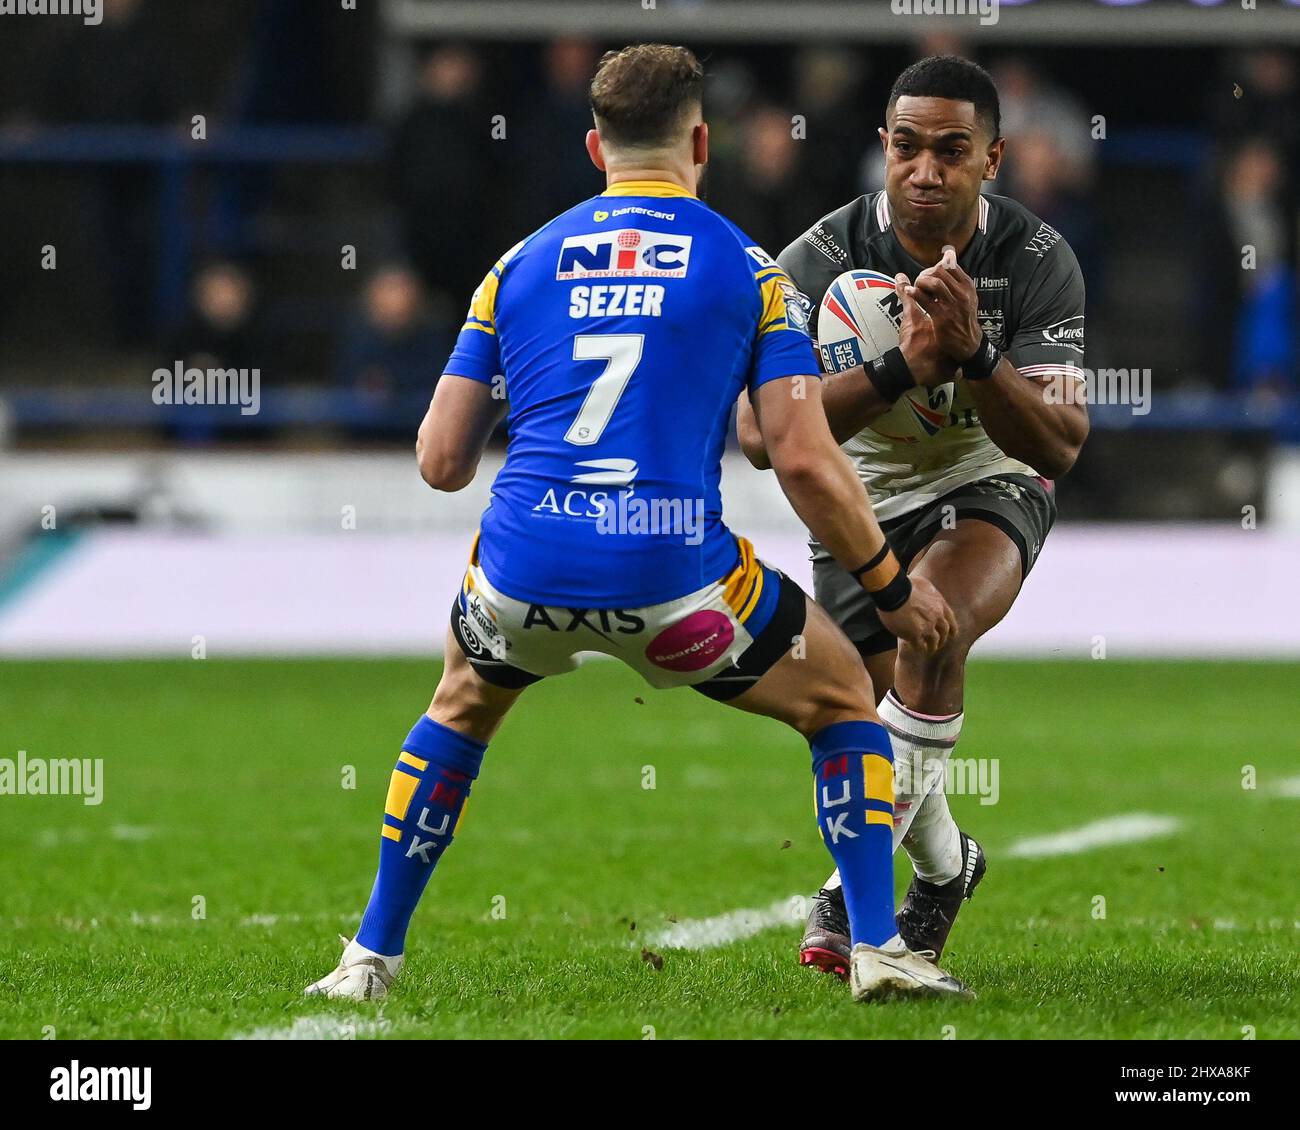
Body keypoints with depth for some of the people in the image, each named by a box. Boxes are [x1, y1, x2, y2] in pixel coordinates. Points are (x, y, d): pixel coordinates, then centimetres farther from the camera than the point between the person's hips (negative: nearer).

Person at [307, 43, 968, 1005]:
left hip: (523, 569, 3)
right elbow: (804, 462, -2)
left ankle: (372, 956, 30)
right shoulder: (747, 268, 6)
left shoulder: (520, 265, 13)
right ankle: (877, 949, 9)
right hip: (674, 575, -3)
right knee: (841, 698, 22)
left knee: (461, 708, 35)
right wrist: (893, 588, 11)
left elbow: (441, 462, 12)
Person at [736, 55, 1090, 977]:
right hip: (860, 500, 2)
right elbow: (761, 433, -29)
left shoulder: (1038, 261, -19)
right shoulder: (822, 261, -21)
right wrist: (901, 369, -41)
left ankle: (854, 887, -26)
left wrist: (974, 353, -41)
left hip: (989, 486, -2)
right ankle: (945, 869, 37)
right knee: (895, 728, 1)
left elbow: (1060, 446, -23)